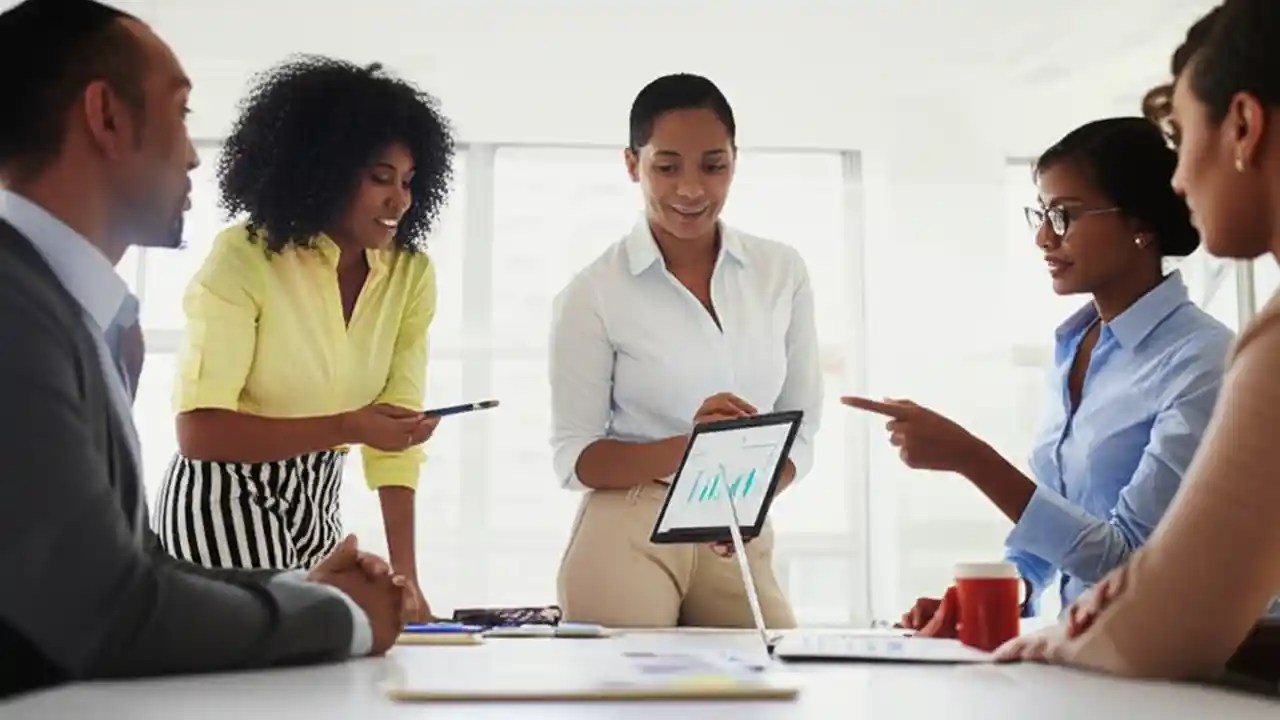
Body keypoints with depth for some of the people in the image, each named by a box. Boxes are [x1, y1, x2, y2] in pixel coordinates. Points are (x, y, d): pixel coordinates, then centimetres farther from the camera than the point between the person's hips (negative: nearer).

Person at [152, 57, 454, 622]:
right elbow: (198, 430, -21)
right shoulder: (244, 257, -17)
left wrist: (406, 575, -14)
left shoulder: (412, 274, -5)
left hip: (315, 508, 5)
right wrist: (344, 427, -30)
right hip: (223, 504, -4)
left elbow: (398, 432, -7)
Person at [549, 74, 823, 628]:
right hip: (629, 541, -3)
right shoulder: (594, 293, -8)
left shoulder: (782, 272, 2)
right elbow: (574, 457, -7)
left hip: (742, 544, 3)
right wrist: (689, 445, -24)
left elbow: (799, 431, 5)